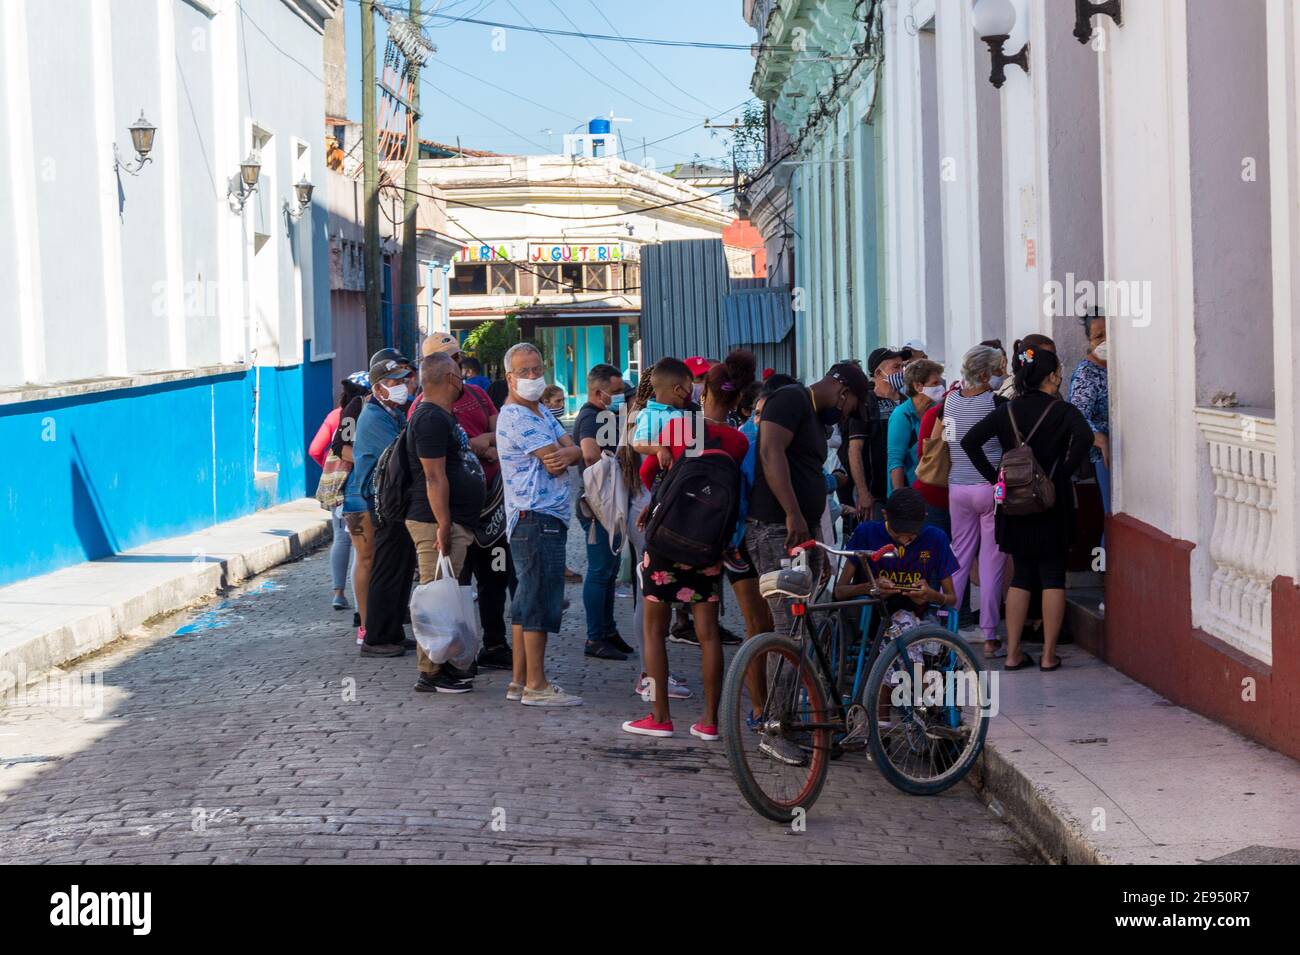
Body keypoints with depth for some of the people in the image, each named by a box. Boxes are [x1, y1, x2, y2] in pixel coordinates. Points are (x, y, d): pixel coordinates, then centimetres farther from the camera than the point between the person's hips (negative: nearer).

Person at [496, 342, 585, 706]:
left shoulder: (541, 412, 19)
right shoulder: (516, 417, -13)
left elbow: (573, 450, 8)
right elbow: (555, 462, -17)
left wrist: (566, 454, -14)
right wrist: (573, 451, 4)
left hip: (548, 517, 10)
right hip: (536, 517, -10)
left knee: (527, 601, 11)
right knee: (540, 600, -10)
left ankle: (520, 682, 16)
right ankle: (536, 685, -9)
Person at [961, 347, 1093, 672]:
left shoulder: (1008, 410, 3)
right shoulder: (1062, 411, -7)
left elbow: (970, 441, -4)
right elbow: (1084, 437, -27)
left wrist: (994, 478, -1)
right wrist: (1064, 472, -14)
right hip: (1053, 505, -3)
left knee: (1021, 577, 12)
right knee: (1053, 577, 6)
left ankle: (1013, 654, 11)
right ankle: (1049, 655, 6)